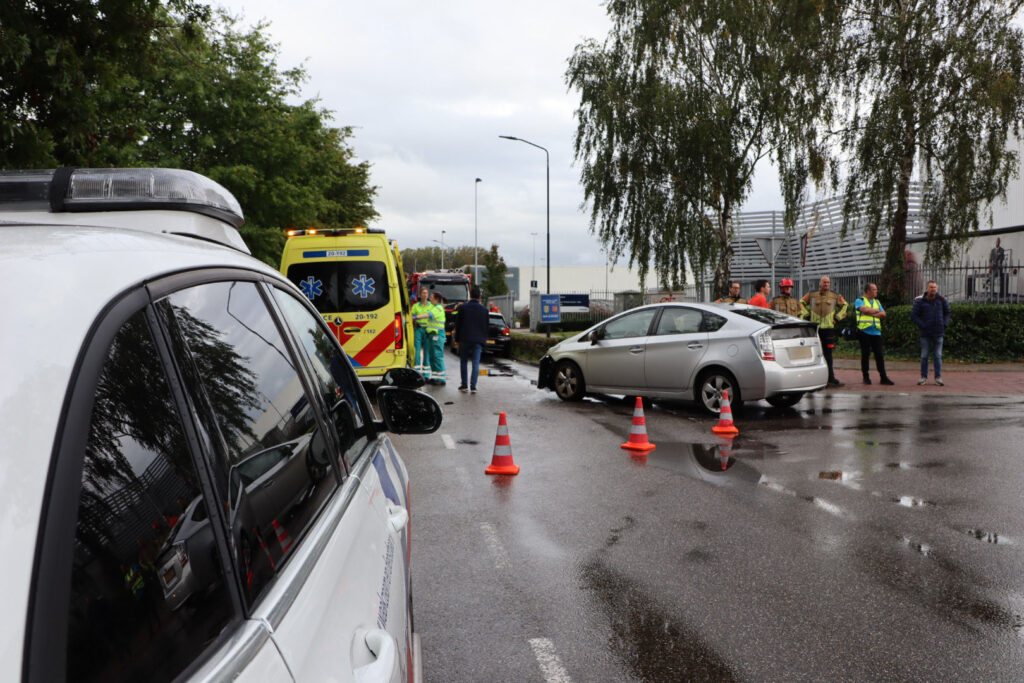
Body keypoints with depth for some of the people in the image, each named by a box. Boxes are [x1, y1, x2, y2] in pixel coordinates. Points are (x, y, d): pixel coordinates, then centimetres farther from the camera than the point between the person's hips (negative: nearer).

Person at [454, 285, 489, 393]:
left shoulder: (463, 307, -4)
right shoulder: (484, 309, 1)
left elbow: (457, 324, 1)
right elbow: (486, 326, 8)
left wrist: (457, 339, 9)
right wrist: (484, 339, 17)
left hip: (464, 339, -1)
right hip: (478, 340, 1)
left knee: (463, 362, 11)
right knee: (476, 363, 1)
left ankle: (464, 385, 12)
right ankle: (473, 386, -5)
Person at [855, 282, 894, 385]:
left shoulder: (877, 302, 19)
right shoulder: (859, 301, 3)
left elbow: (883, 314, 5)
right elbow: (864, 309, -16)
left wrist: (871, 313, -8)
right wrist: (876, 311, -1)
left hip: (876, 332, 4)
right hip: (864, 331, -4)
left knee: (879, 355, 0)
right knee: (865, 354, 0)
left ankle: (883, 377, 0)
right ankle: (866, 377, 9)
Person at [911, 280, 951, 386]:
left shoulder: (941, 300, 5)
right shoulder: (920, 301, -3)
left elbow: (947, 312, 17)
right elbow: (913, 315, -3)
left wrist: (945, 324, 5)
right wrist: (921, 325, -10)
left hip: (938, 333, 2)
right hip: (925, 333, -2)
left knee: (938, 356, 5)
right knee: (924, 356, 4)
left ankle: (938, 377, 10)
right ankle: (924, 377, 12)